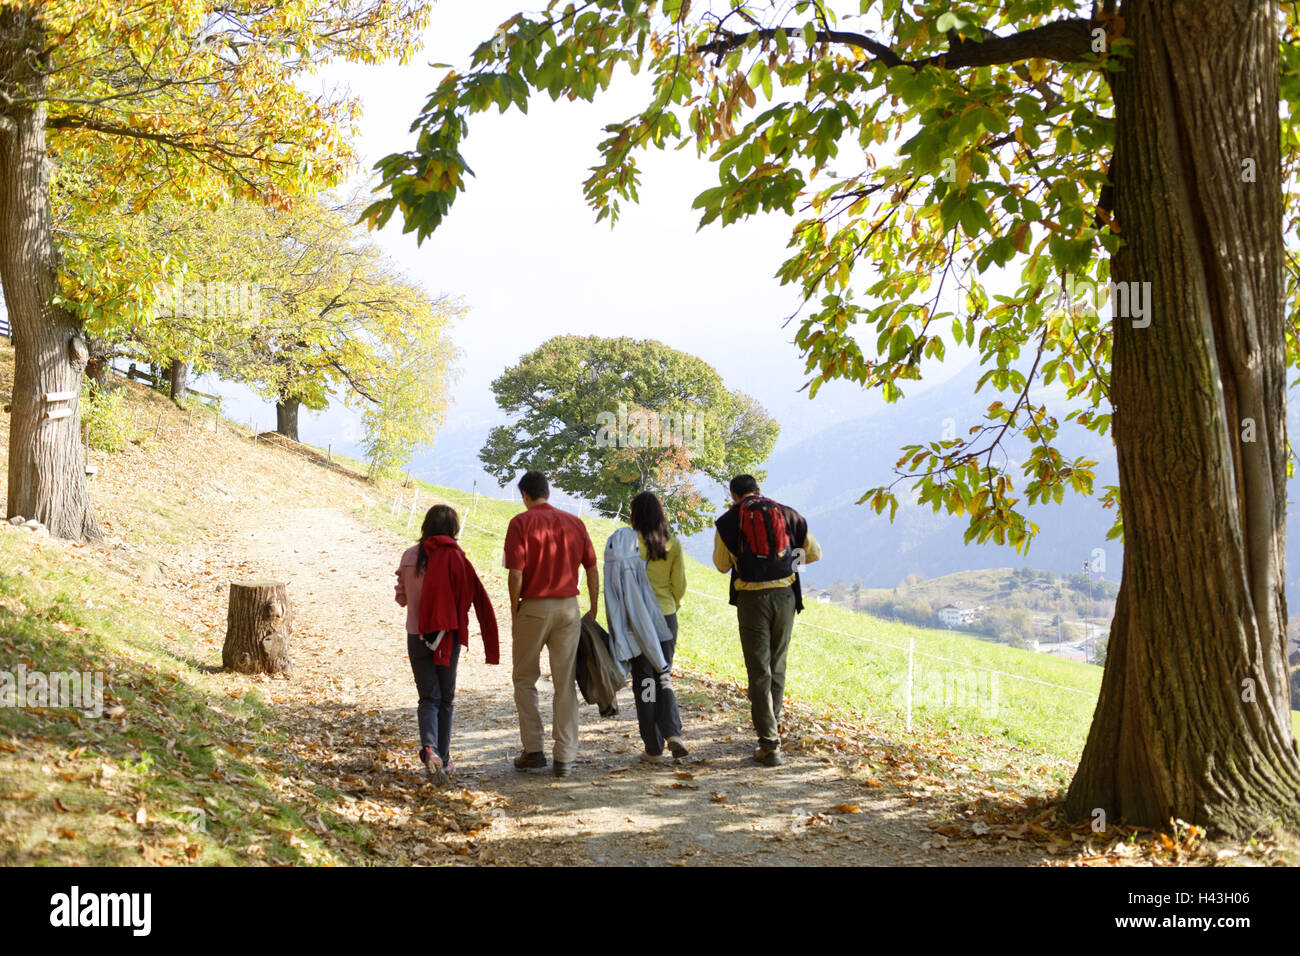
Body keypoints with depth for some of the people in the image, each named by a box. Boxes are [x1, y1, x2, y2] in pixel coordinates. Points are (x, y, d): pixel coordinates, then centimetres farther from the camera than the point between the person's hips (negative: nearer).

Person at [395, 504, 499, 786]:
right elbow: (477, 598, -12)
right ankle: (443, 759, 17)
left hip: (417, 636, 2)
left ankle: (429, 749, -21)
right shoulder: (454, 557, -11)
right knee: (445, 699, 12)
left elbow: (402, 597, 11)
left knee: (428, 698, 5)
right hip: (447, 636, -2)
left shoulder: (409, 556, 0)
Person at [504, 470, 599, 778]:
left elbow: (516, 574, -11)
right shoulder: (574, 522, 7)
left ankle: (533, 750, 11)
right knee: (565, 684, 6)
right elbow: (592, 569, 6)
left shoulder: (521, 523, -5)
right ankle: (565, 758, 6)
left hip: (533, 607, -3)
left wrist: (514, 613, -1)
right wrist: (593, 609, 14)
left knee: (525, 679, 13)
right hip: (568, 608, 3)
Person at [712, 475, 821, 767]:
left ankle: (770, 745, -4)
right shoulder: (787, 514, 8)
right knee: (777, 666, 18)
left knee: (759, 671, 0)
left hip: (751, 598, -2)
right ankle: (772, 728, 29)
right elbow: (815, 552, 14)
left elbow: (721, 565, 13)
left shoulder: (728, 521, 2)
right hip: (784, 595, 2)